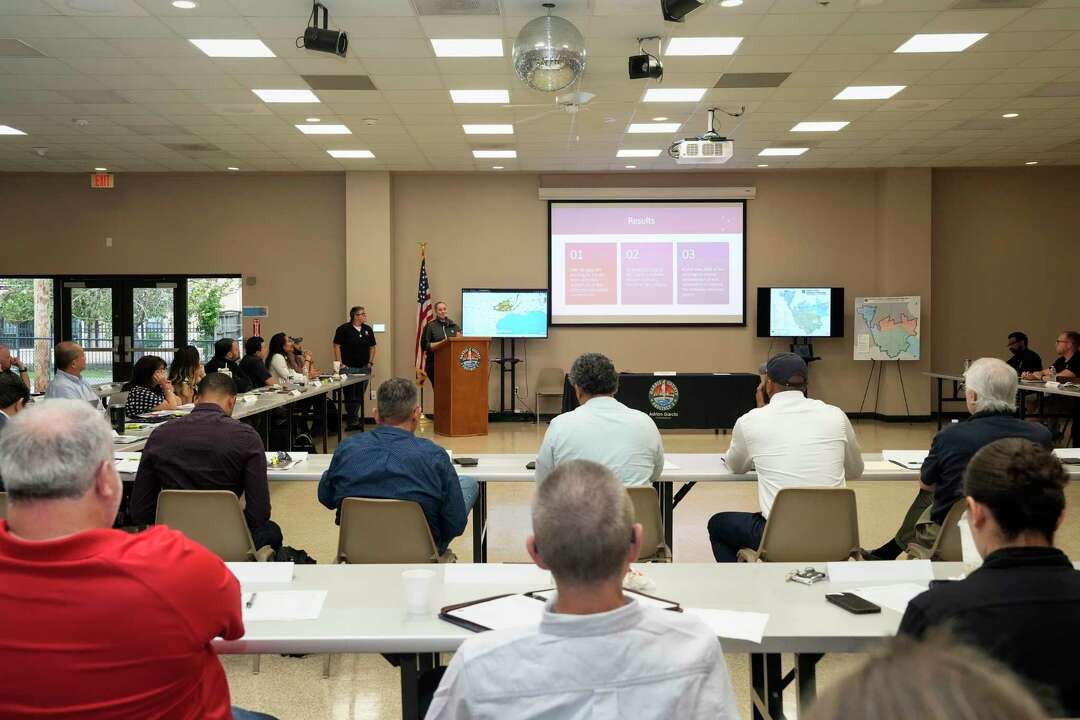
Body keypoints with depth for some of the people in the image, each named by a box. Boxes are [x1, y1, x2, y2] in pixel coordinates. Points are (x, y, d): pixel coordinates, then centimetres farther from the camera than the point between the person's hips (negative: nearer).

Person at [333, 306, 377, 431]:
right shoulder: (344, 329, -7)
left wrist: (371, 362, 8)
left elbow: (372, 347, 16)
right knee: (350, 396, -3)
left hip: (364, 368, 5)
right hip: (348, 368, -5)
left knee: (360, 396, 7)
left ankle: (352, 420, 18)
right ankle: (353, 421, 7)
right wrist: (340, 364, -10)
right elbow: (337, 346, -7)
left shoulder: (368, 329, 9)